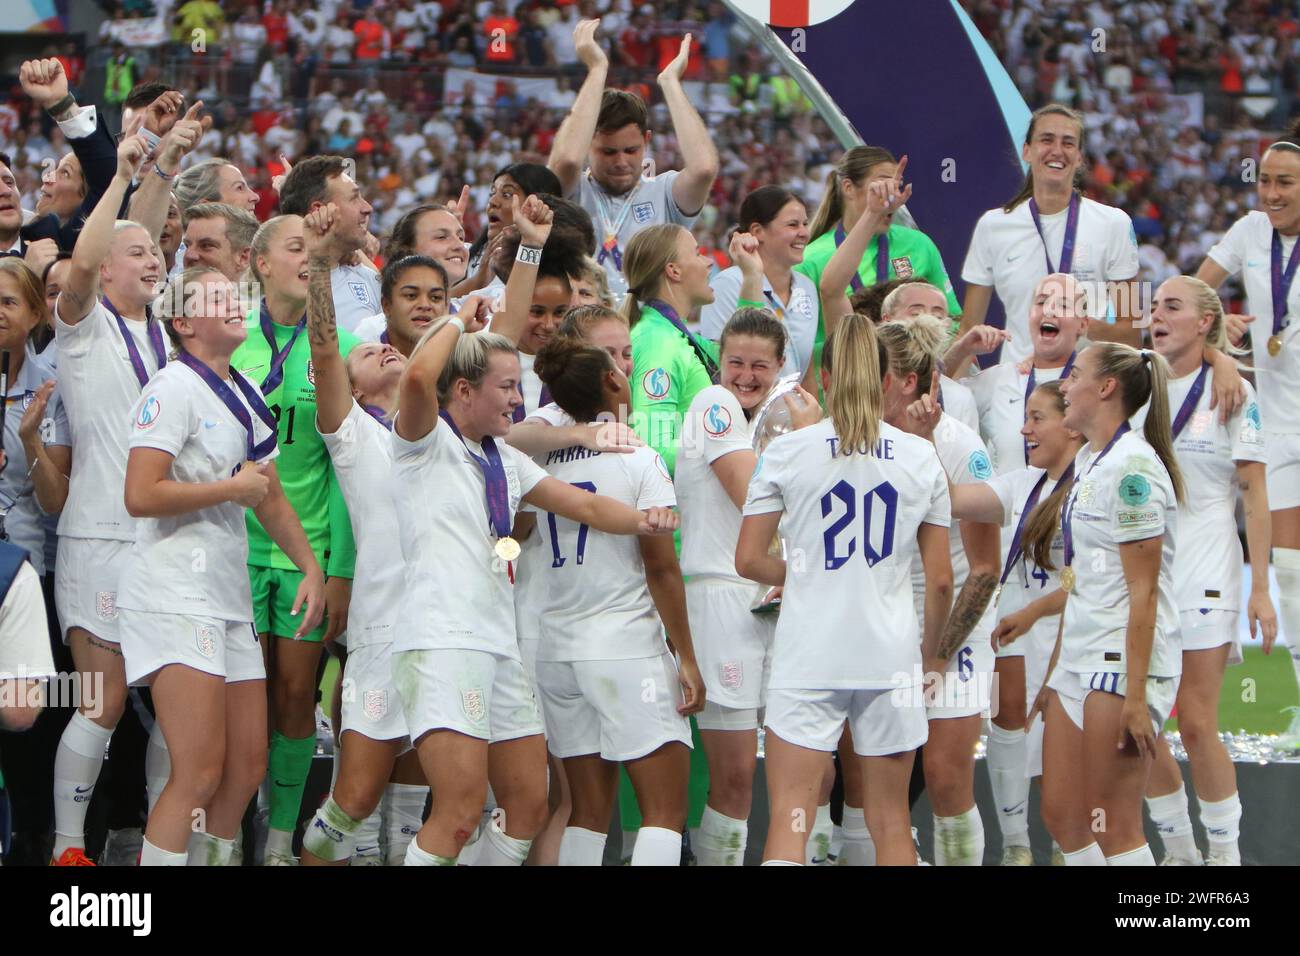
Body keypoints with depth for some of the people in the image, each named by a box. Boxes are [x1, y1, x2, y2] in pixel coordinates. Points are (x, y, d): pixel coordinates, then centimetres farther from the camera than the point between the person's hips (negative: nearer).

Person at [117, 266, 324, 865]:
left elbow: (271, 500, 27)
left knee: (248, 764, 7)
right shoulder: (174, 389, -9)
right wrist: (233, 488, -11)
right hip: (176, 596, -9)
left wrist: (311, 568, 17)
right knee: (201, 770, -15)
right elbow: (140, 496, -20)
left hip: (229, 594, 9)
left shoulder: (246, 398, 17)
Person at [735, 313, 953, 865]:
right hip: (890, 655, 2)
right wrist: (930, 650, 20)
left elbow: (749, 560, -3)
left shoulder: (786, 452, -2)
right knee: (891, 821, 11)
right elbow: (940, 580, 5)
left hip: (809, 654, -2)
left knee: (790, 818, -4)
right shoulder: (921, 458, 4)